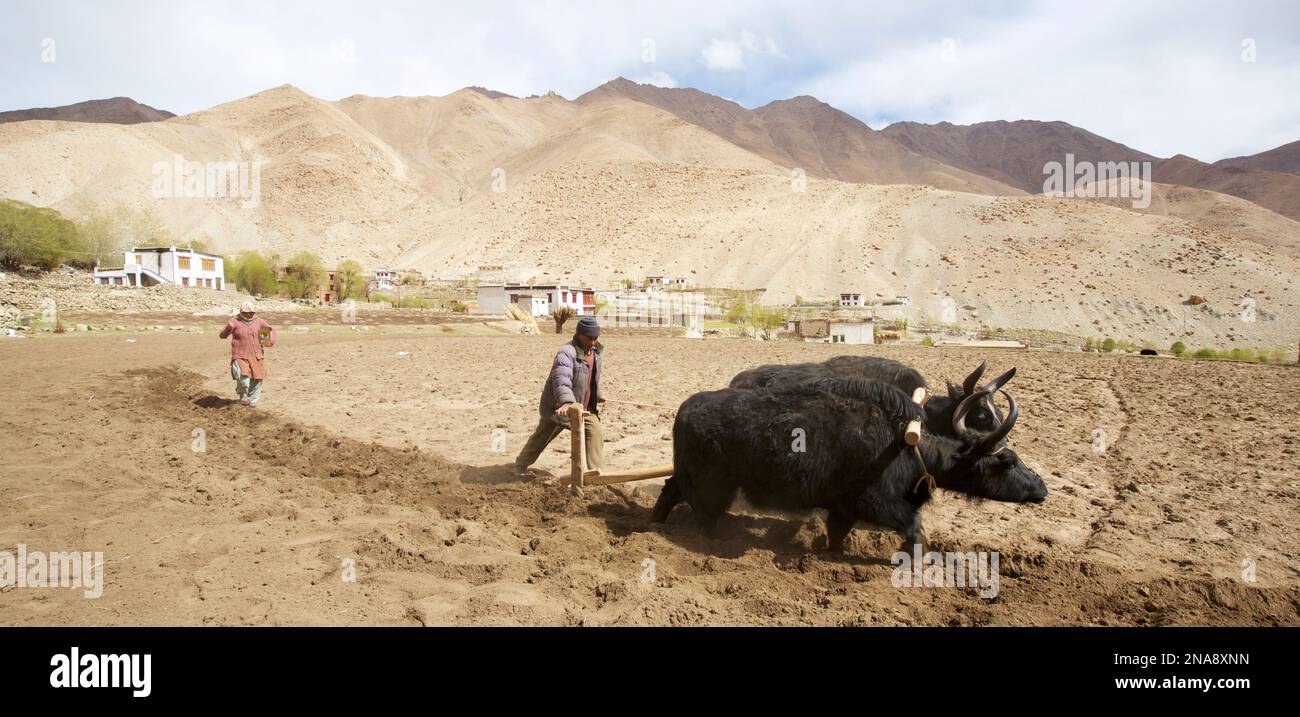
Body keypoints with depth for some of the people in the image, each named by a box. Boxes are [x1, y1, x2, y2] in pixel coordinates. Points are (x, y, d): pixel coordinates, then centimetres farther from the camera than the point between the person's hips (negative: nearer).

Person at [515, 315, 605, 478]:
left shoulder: (595, 350, 4)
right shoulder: (567, 353, -26)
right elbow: (561, 379, -45)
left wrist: (596, 395, 32)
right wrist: (567, 402, -60)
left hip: (584, 407, 7)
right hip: (559, 406, -7)